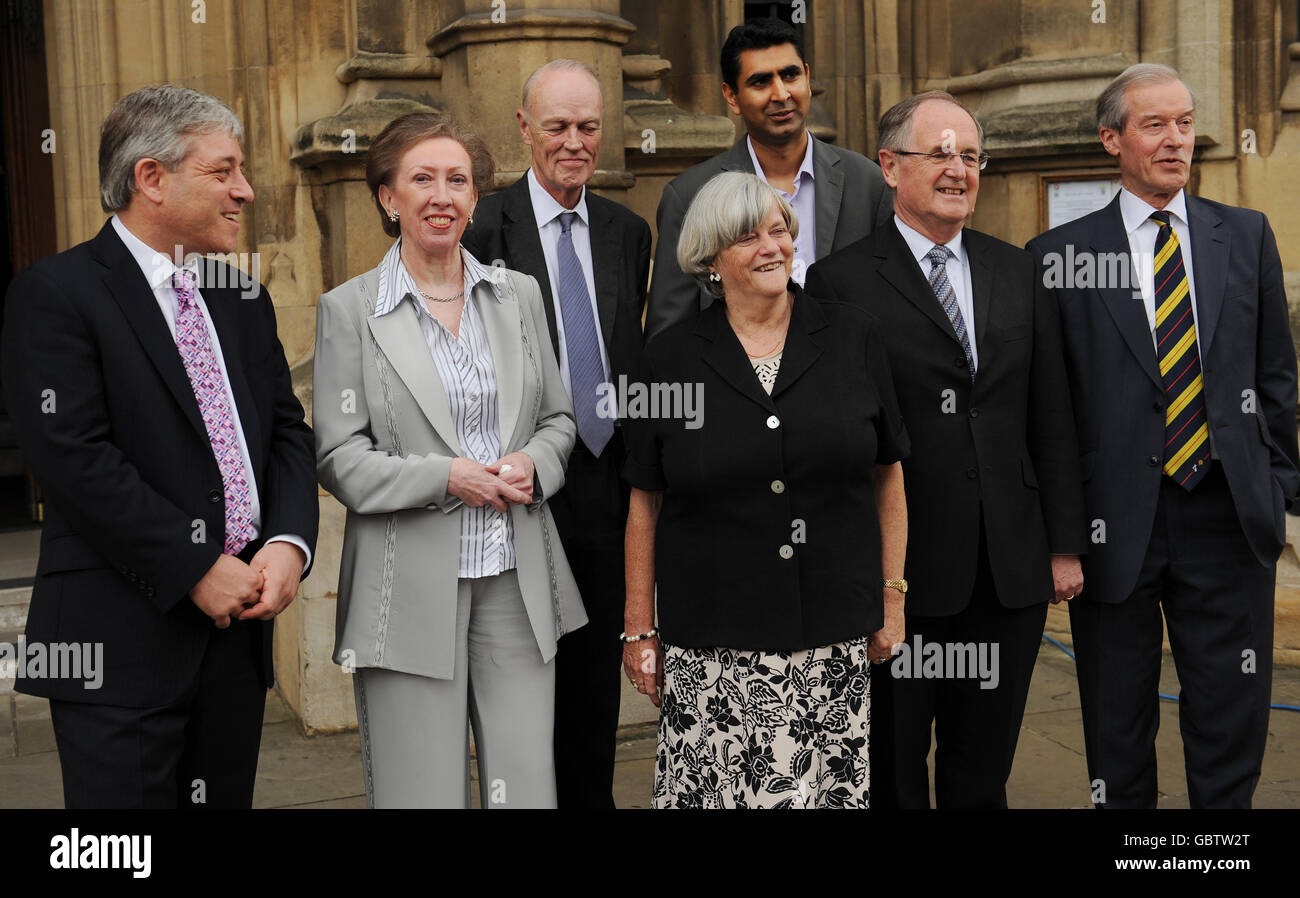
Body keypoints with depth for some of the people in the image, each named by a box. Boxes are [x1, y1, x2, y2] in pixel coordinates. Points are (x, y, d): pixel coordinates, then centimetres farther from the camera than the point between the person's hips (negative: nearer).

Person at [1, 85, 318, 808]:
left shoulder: (242, 300, 15)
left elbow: (288, 431, 12)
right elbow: (76, 461, -16)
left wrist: (289, 543, -6)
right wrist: (197, 569, -15)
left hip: (240, 625, 6)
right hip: (121, 638, -6)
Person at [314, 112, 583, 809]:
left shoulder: (518, 294, 11)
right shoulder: (348, 309, -1)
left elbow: (557, 419, 15)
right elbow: (339, 458, -3)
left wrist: (531, 465, -7)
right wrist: (445, 477, -16)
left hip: (517, 581, 3)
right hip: (411, 589, -3)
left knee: (528, 788, 5)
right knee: (421, 791, 4)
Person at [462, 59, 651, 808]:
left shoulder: (629, 232, 10)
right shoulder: (484, 228, -6)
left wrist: (637, 466, 9)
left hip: (609, 485, 5)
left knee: (599, 672, 14)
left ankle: (592, 796, 28)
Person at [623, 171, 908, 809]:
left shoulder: (852, 338, 4)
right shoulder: (669, 360, 1)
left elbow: (887, 471, 9)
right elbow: (645, 503, 5)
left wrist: (893, 594, 6)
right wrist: (639, 630, 4)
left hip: (834, 635, 1)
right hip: (711, 646, -1)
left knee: (830, 787, 4)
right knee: (712, 788, 0)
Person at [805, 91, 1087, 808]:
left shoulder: (1018, 273, 11)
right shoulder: (842, 279, -5)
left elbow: (1050, 419, 12)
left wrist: (1065, 544, 9)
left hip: (1010, 566, 4)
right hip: (897, 568, -4)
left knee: (983, 772, 16)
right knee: (892, 773, 10)